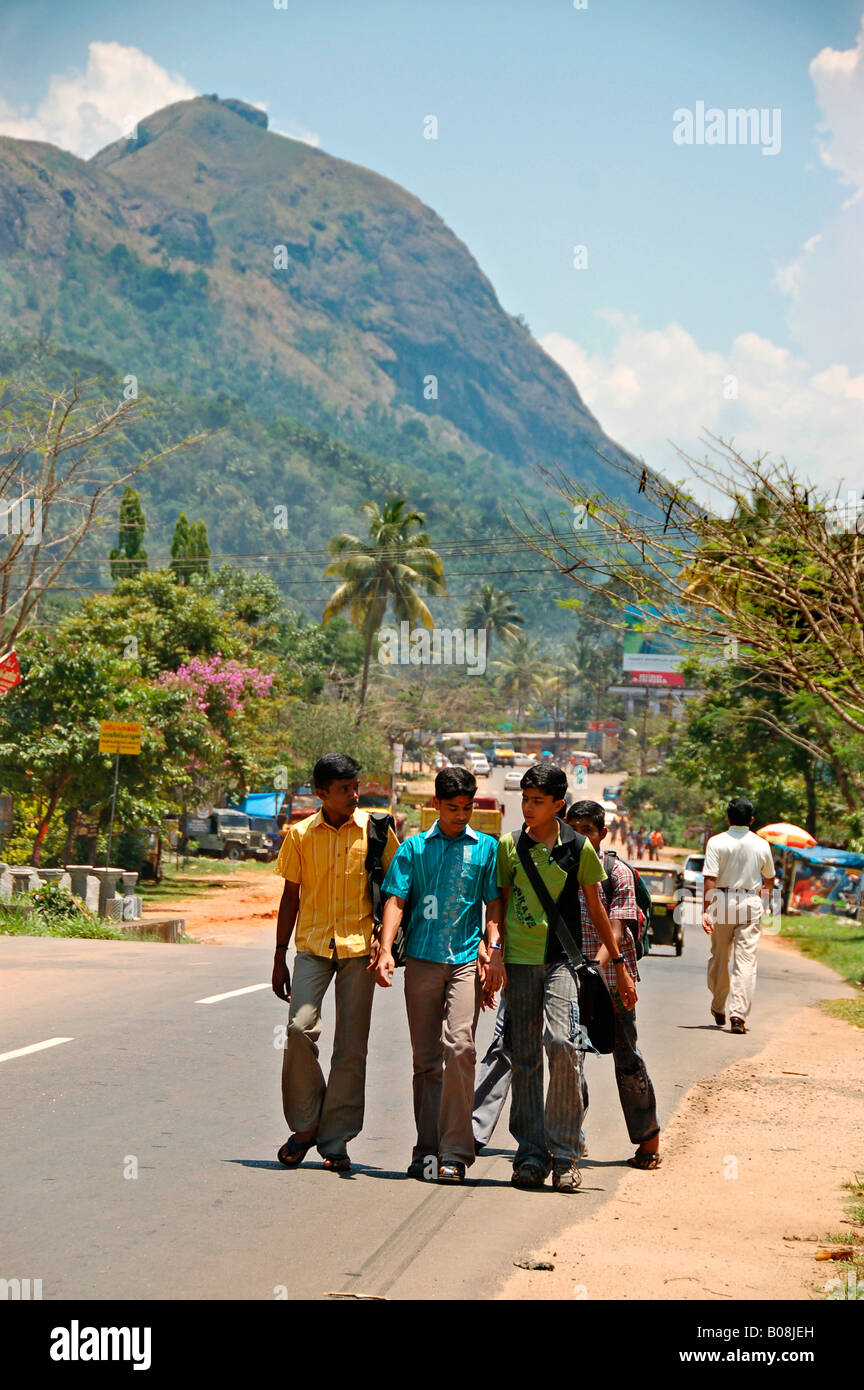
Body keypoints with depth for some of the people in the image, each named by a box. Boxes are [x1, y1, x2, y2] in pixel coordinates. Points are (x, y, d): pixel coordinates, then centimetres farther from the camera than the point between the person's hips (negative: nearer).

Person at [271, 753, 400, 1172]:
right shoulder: (301, 835, 5)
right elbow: (290, 897, 11)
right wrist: (279, 959, 9)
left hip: (360, 946, 0)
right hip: (313, 944, 0)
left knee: (351, 1045, -1)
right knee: (300, 1027, -16)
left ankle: (336, 1141, 7)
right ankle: (305, 1124, 3)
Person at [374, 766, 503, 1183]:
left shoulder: (486, 847, 11)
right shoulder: (414, 848, 11)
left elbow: (494, 903, 10)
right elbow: (396, 900, 5)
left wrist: (494, 953, -3)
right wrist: (386, 949, -9)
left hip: (466, 959, -2)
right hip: (421, 960, 2)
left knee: (458, 1044, -17)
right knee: (425, 1058, 4)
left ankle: (455, 1152, -14)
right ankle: (428, 1149, 11)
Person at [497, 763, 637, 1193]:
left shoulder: (578, 848, 3)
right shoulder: (509, 846, 5)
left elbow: (595, 909, 11)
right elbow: (500, 906, 11)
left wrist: (619, 963, 12)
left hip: (562, 957, -2)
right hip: (519, 960, 2)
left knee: (562, 1042, -18)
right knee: (524, 1057, 3)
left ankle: (564, 1156, -11)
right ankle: (531, 1155, 9)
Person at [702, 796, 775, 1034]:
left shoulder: (717, 842, -6)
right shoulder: (761, 845, 2)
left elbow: (710, 880, -14)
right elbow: (769, 879, 17)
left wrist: (706, 911, -16)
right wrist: (764, 891, 39)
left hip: (722, 902, 0)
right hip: (751, 903, 0)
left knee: (719, 958, 15)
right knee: (746, 961, -3)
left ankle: (718, 1008, 29)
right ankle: (738, 1014, -13)